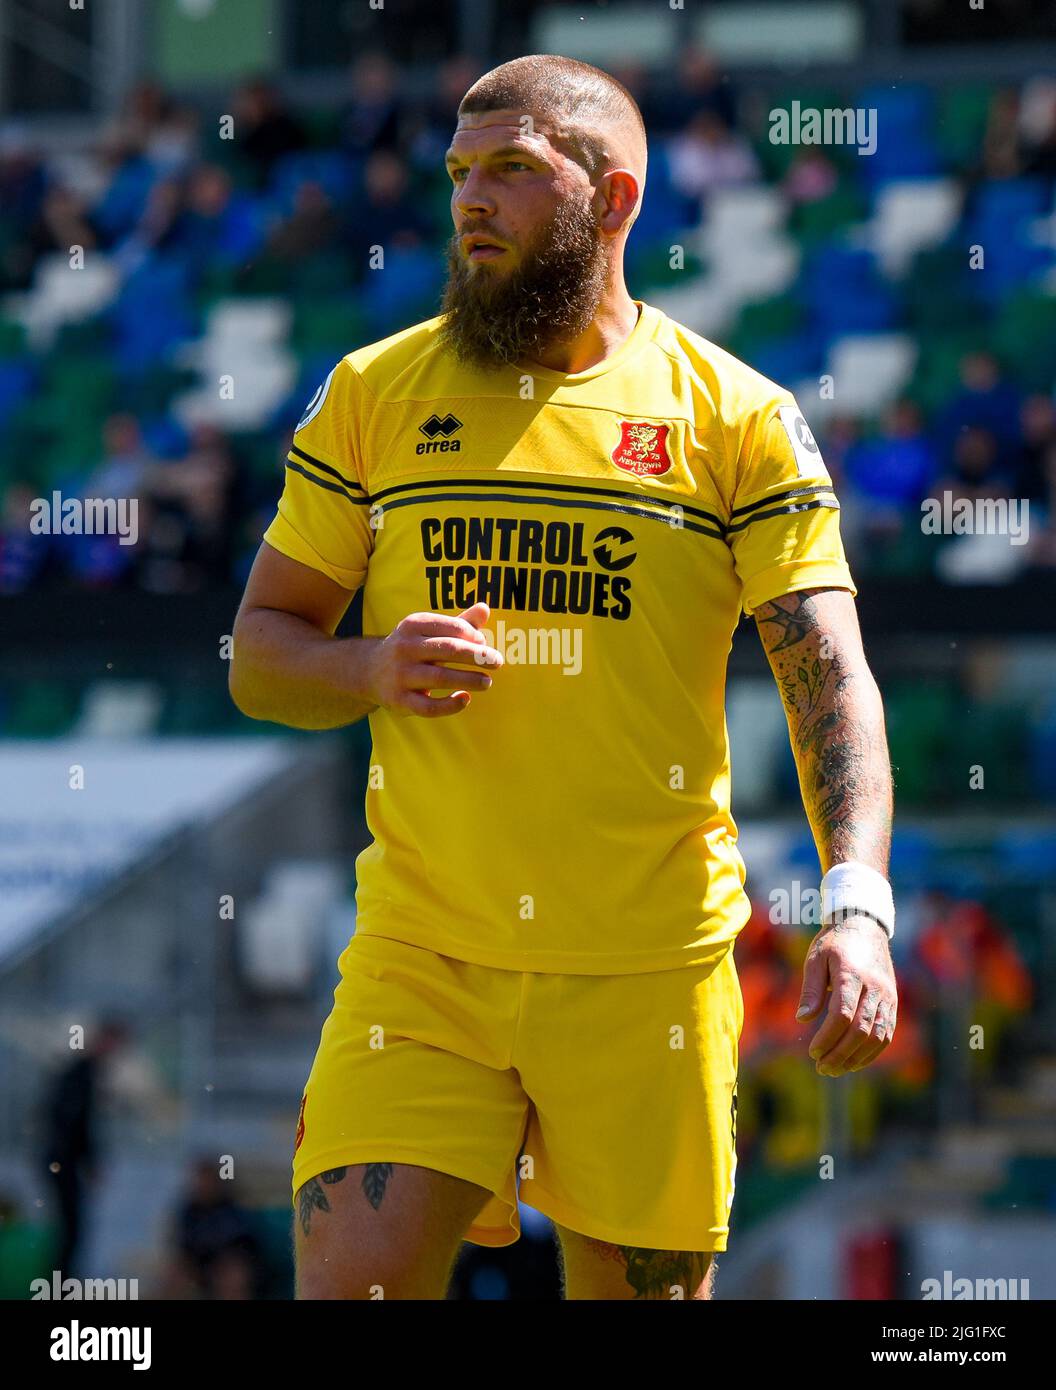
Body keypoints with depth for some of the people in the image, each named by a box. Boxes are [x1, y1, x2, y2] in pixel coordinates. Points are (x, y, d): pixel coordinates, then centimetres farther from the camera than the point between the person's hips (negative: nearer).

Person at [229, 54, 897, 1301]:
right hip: (419, 956, 1)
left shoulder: (735, 416, 2)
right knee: (350, 1285, -13)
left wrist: (857, 906, -20)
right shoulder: (372, 393, 9)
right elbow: (259, 651, 13)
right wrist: (373, 671, -10)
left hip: (650, 965, -1)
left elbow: (829, 676, -4)